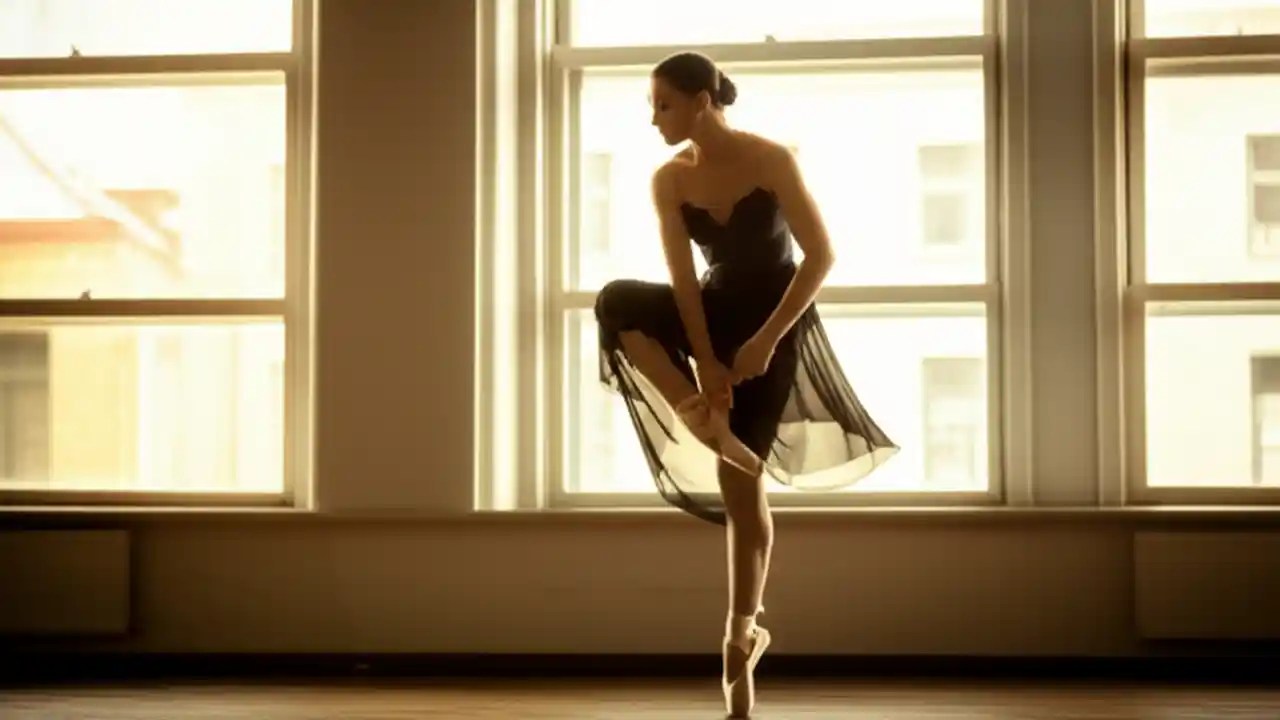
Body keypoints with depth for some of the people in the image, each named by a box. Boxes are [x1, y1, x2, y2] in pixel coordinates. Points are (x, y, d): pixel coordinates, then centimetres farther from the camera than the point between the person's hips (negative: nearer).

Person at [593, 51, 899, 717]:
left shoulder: (770, 160, -18)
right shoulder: (669, 180, -7)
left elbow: (820, 255, -18)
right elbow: (683, 278, -10)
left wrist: (765, 340, -23)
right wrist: (705, 364, -20)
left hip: (775, 317, -4)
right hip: (715, 310, 4)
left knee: (740, 478, -6)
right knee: (616, 303, -26)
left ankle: (740, 635, 5)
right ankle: (706, 423, -21)